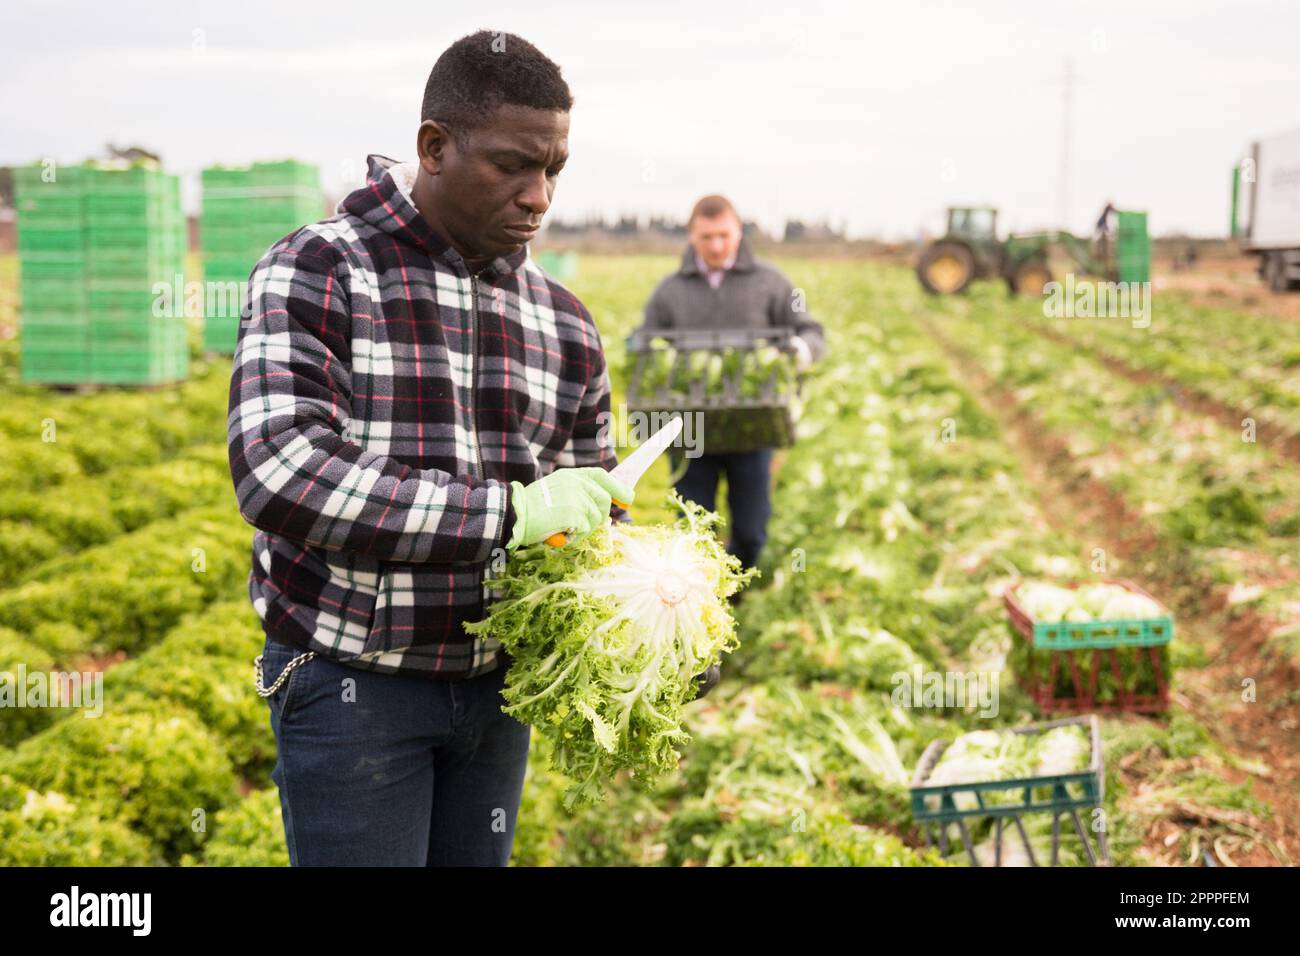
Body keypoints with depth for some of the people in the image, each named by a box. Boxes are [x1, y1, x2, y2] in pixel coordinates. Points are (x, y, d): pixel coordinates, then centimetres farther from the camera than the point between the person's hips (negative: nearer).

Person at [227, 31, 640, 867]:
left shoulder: (565, 323, 4)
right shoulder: (315, 273, -11)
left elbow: (594, 515, 13)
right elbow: (280, 477, -26)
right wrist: (507, 513, -29)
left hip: (495, 685, 5)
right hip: (350, 685, -5)